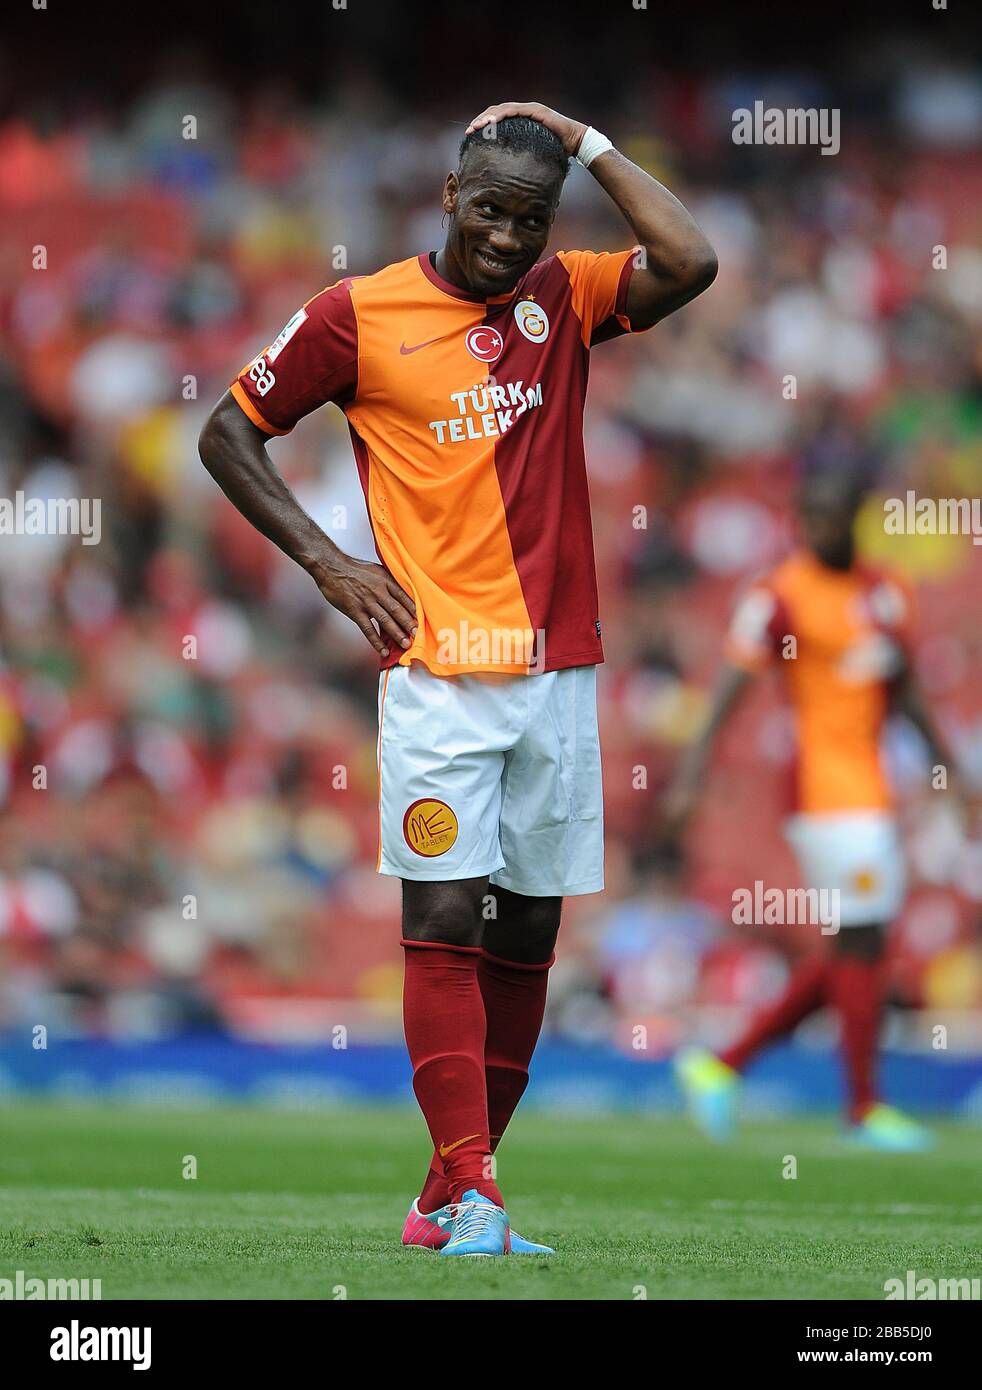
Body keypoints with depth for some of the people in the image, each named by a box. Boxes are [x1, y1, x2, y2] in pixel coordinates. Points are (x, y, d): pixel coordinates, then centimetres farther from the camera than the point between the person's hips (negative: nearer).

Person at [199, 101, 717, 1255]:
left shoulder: (563, 298, 8)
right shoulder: (358, 315, 0)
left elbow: (690, 264, -10)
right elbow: (228, 434, 7)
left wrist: (587, 144, -3)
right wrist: (326, 563, -2)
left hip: (559, 672, 4)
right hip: (436, 673, -4)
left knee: (526, 936, 5)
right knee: (443, 922, -11)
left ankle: (449, 1198, 13)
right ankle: (473, 1197, -15)